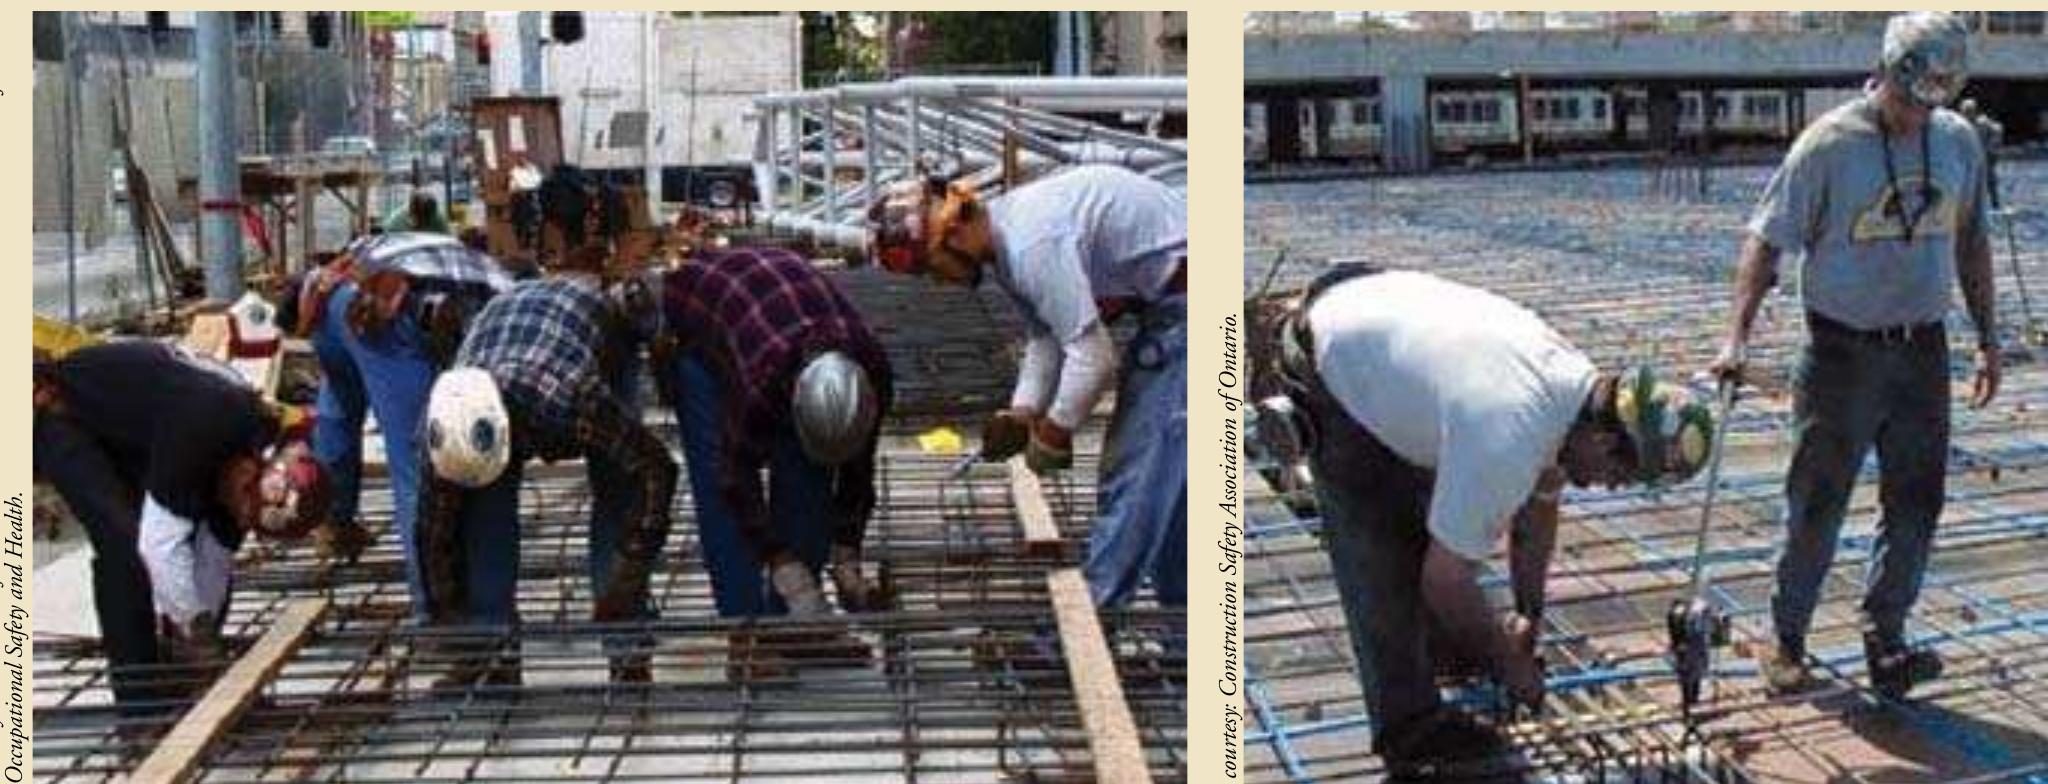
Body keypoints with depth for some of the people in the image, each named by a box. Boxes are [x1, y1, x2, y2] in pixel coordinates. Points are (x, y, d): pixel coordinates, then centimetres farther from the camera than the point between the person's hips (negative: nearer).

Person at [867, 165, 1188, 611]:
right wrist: (1021, 415, 2)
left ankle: (1095, 603, -2)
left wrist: (1054, 433, -12)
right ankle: (1177, 599, 26)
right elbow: (1046, 336, 13)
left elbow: (1093, 355, -26)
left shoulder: (1031, 245, -27)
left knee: (1136, 475, -8)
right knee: (1161, 480, 16)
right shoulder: (1001, 244, 5)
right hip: (1164, 302, 10)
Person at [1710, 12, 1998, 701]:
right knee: (1818, 505, 2)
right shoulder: (1830, 144, -12)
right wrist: (1738, 334, -21)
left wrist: (1988, 339, 16)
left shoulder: (1959, 141, 5)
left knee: (1917, 502, 6)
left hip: (1923, 352, 5)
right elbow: (1767, 240, -11)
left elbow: (1971, 243, 16)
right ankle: (1787, 638, 16)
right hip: (1843, 352, -4)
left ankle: (1885, 639, 19)